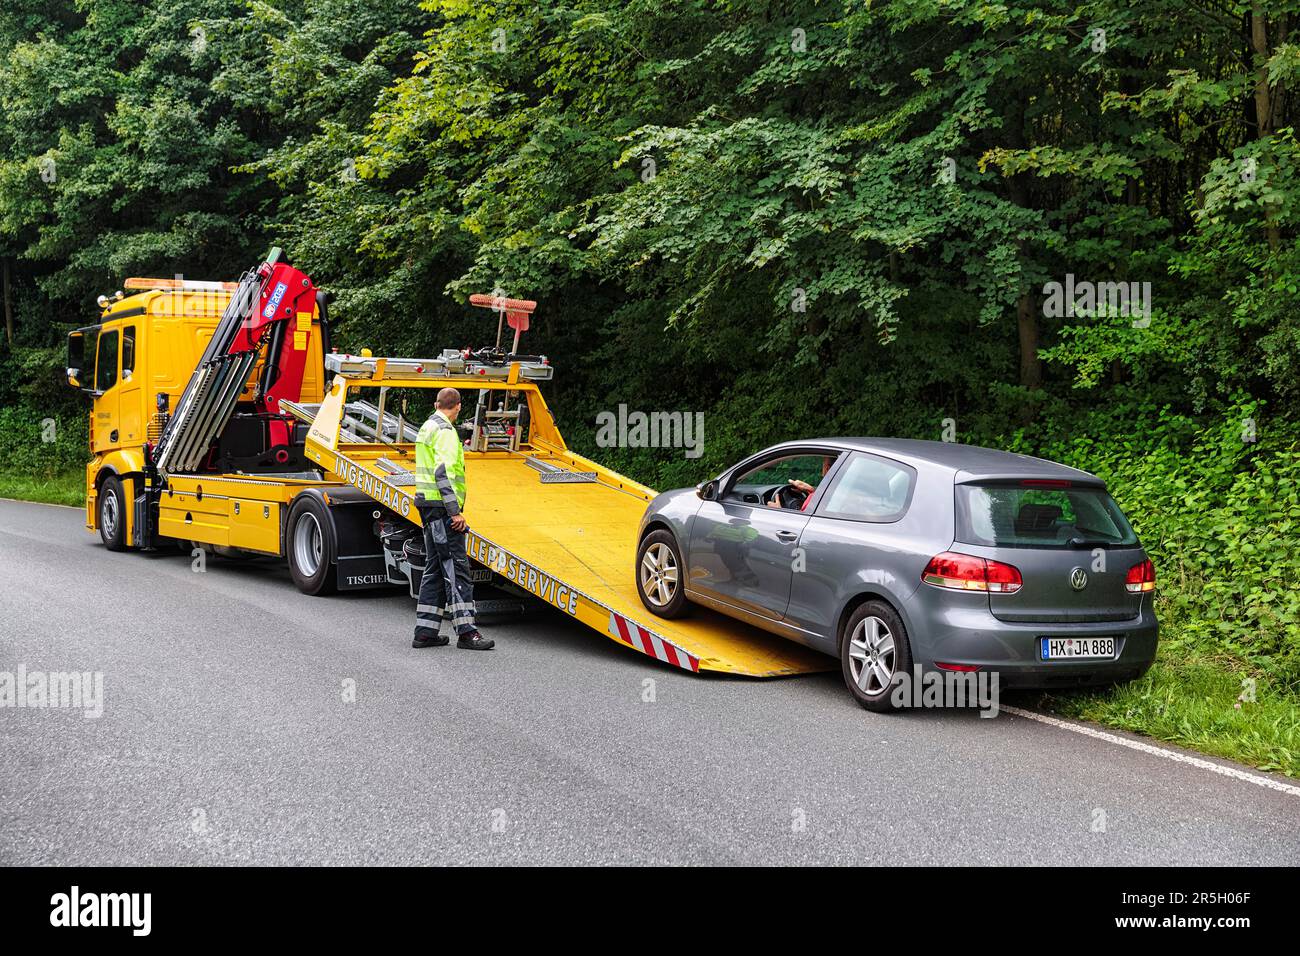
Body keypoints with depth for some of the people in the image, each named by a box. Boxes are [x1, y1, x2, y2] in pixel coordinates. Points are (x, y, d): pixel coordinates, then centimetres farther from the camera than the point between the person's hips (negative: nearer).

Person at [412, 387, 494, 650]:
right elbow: (443, 473, -21)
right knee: (456, 567, -9)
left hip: (428, 505, 10)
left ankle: (425, 631, 13)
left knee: (435, 568, 12)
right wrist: (455, 511, -22)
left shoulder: (427, 428, 19)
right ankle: (466, 631, -10)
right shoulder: (444, 431, -12)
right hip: (442, 506, -10)